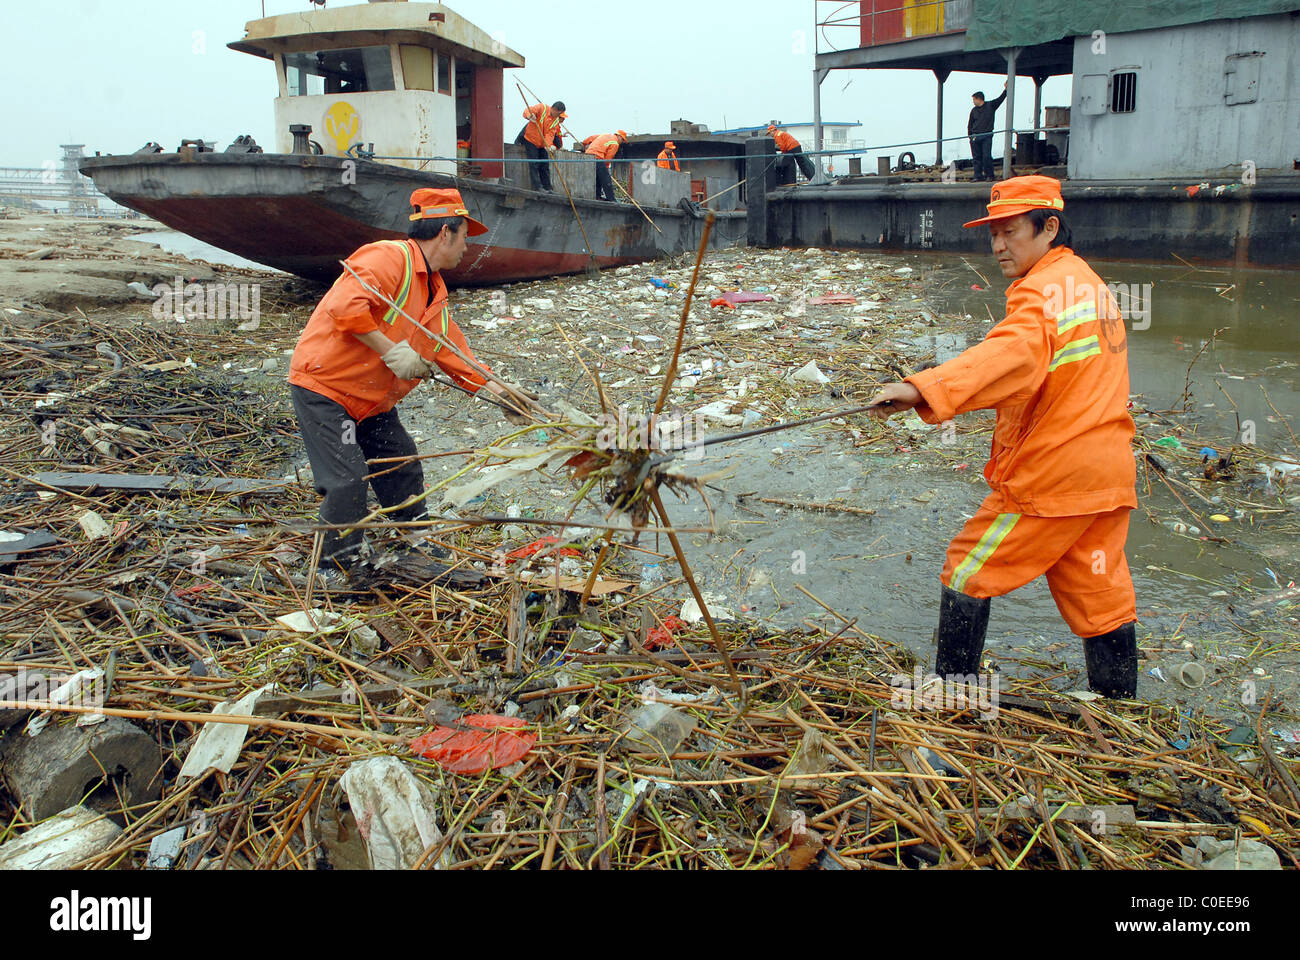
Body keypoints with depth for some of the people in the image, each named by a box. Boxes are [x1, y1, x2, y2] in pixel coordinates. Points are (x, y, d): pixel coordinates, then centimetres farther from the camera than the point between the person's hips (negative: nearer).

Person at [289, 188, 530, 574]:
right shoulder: (389, 258, -19)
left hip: (373, 401, 10)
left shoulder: (435, 292, 13)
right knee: (349, 482, -15)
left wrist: (502, 395, 12)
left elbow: (454, 352, 17)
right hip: (324, 385, -10)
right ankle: (334, 572, 1)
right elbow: (344, 306, -32)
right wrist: (391, 350, -27)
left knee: (404, 473, 16)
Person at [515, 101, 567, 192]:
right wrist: (529, 116, -46)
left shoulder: (556, 121, 2)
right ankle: (537, 187, -10)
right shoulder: (542, 108, -12)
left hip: (542, 144, 6)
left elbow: (550, 134, -8)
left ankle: (547, 188, 11)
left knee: (545, 166, 6)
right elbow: (527, 111, -22)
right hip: (531, 141, -6)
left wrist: (548, 145, -25)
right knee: (534, 164, -9)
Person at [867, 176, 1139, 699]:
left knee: (969, 570, 5)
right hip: (1109, 470, 9)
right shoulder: (1089, 282, 15)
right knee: (1099, 593, 15)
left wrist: (923, 388, -49)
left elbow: (1013, 354, -37)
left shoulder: (1043, 289, -16)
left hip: (1049, 473, -9)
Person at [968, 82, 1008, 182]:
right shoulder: (974, 110, 15)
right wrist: (970, 136, 6)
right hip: (975, 137, 3)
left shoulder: (990, 106, 8)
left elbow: (1001, 99, 4)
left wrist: (1006, 89, -8)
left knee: (987, 156, -10)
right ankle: (978, 176, 6)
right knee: (977, 157, 1)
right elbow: (969, 125, 17)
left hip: (987, 136, -3)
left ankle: (989, 175, -3)